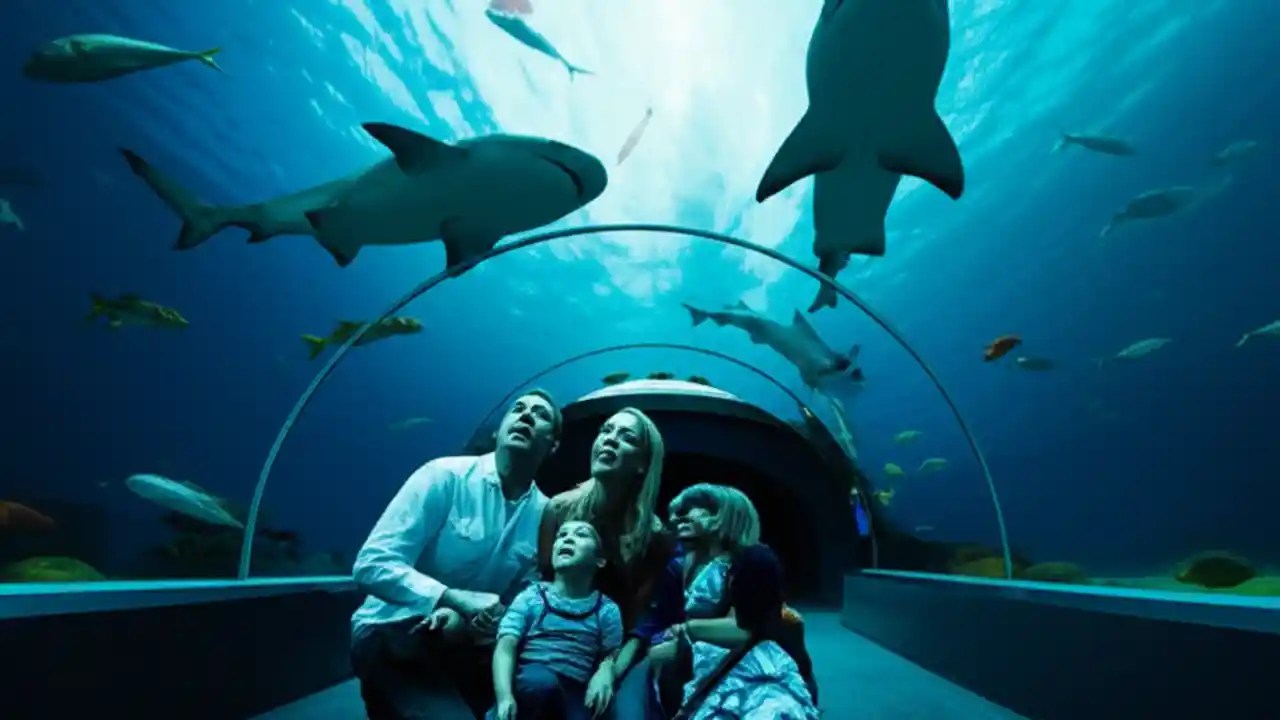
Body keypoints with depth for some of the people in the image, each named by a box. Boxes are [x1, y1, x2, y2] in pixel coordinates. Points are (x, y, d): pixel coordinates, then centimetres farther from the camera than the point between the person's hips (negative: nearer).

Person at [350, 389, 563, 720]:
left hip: (459, 645, 5)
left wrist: (464, 622, -19)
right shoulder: (445, 475, -14)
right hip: (390, 637, -4)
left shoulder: (545, 515, -3)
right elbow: (372, 565, -19)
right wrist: (457, 599, -28)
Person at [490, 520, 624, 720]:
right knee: (541, 681, -35)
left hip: (573, 694, 1)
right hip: (528, 685, -1)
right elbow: (506, 648, -4)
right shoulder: (531, 596, 6)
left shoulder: (606, 610, 10)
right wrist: (505, 696, -22)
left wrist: (606, 673, -15)